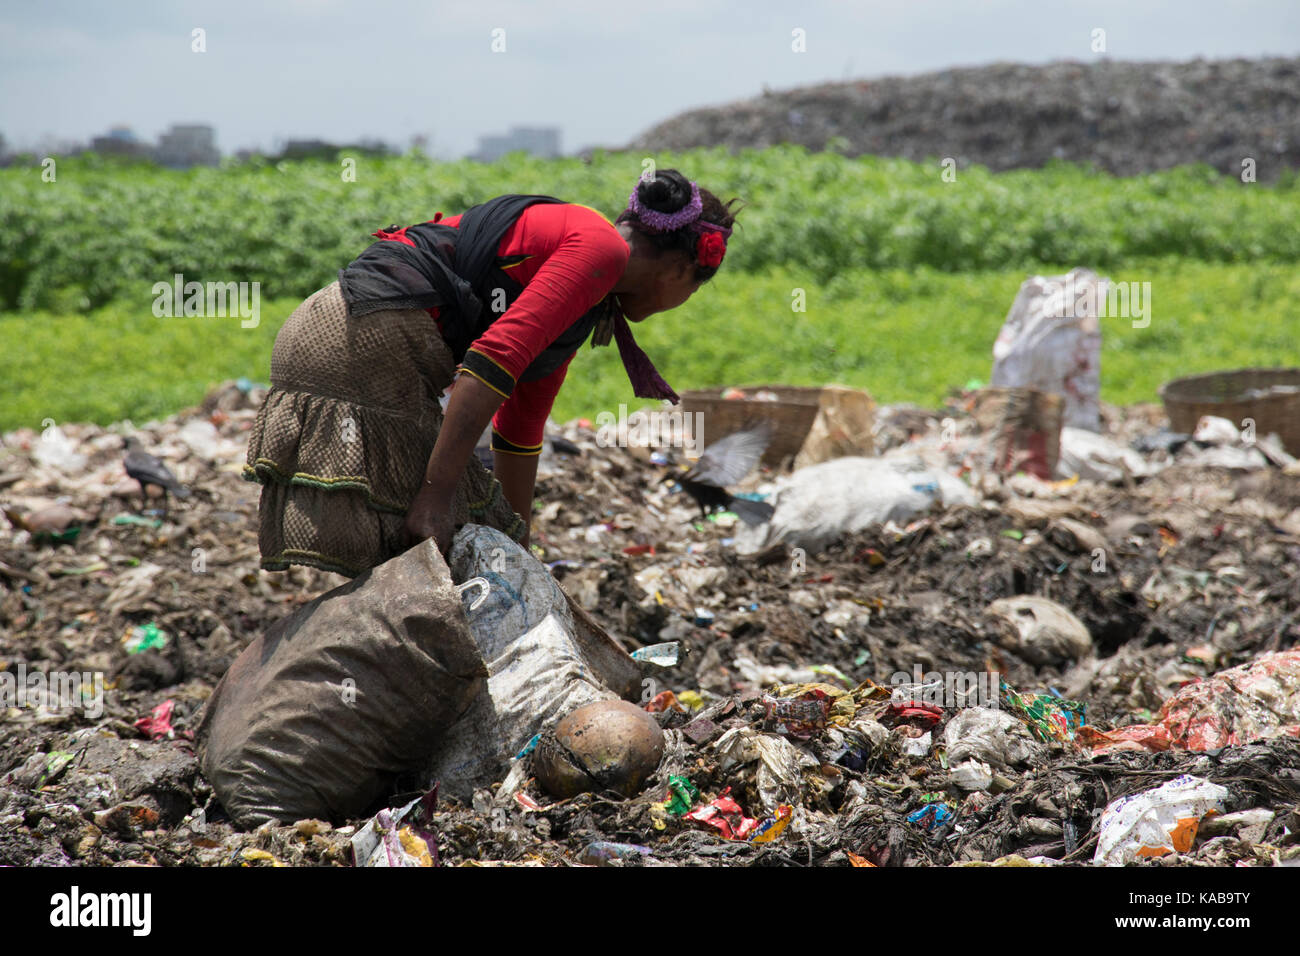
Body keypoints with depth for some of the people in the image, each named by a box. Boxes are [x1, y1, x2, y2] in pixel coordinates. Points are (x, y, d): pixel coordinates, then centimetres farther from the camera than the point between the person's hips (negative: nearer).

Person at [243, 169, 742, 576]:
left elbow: (519, 430, 32)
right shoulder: (600, 248, -6)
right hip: (366, 342, -10)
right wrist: (439, 490, -24)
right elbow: (496, 356, -21)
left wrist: (517, 546, 37)